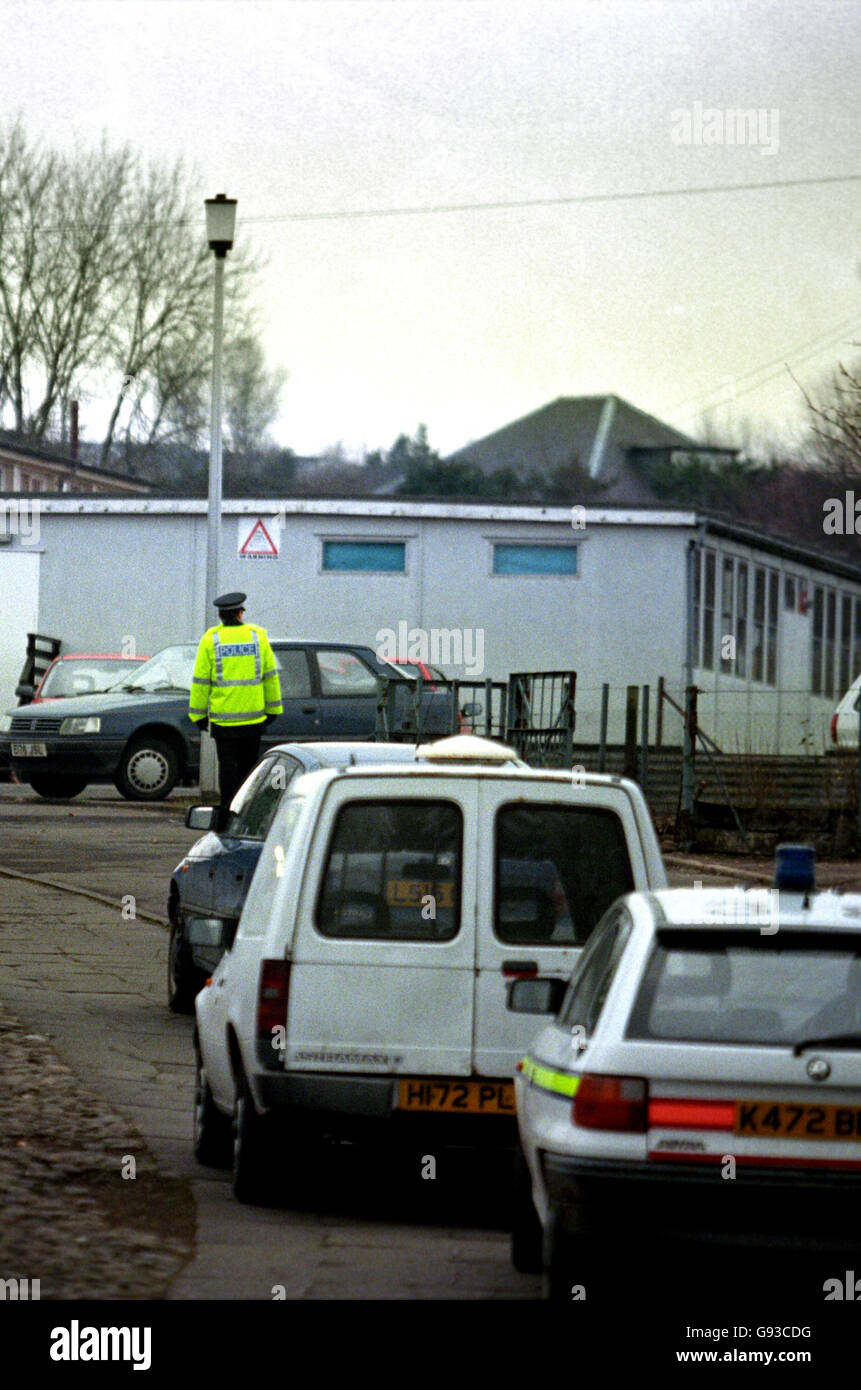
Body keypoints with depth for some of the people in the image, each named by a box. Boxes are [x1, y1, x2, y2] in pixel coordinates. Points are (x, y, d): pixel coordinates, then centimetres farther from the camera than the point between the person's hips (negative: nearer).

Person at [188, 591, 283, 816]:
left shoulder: (211, 639, -3)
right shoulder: (257, 636, 2)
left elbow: (200, 681, -2)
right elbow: (270, 675, 7)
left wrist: (198, 714, 5)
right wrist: (273, 709, 14)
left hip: (223, 717, -2)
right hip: (253, 717, 2)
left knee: (227, 767, 3)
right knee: (249, 766, 10)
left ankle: (228, 812, -1)